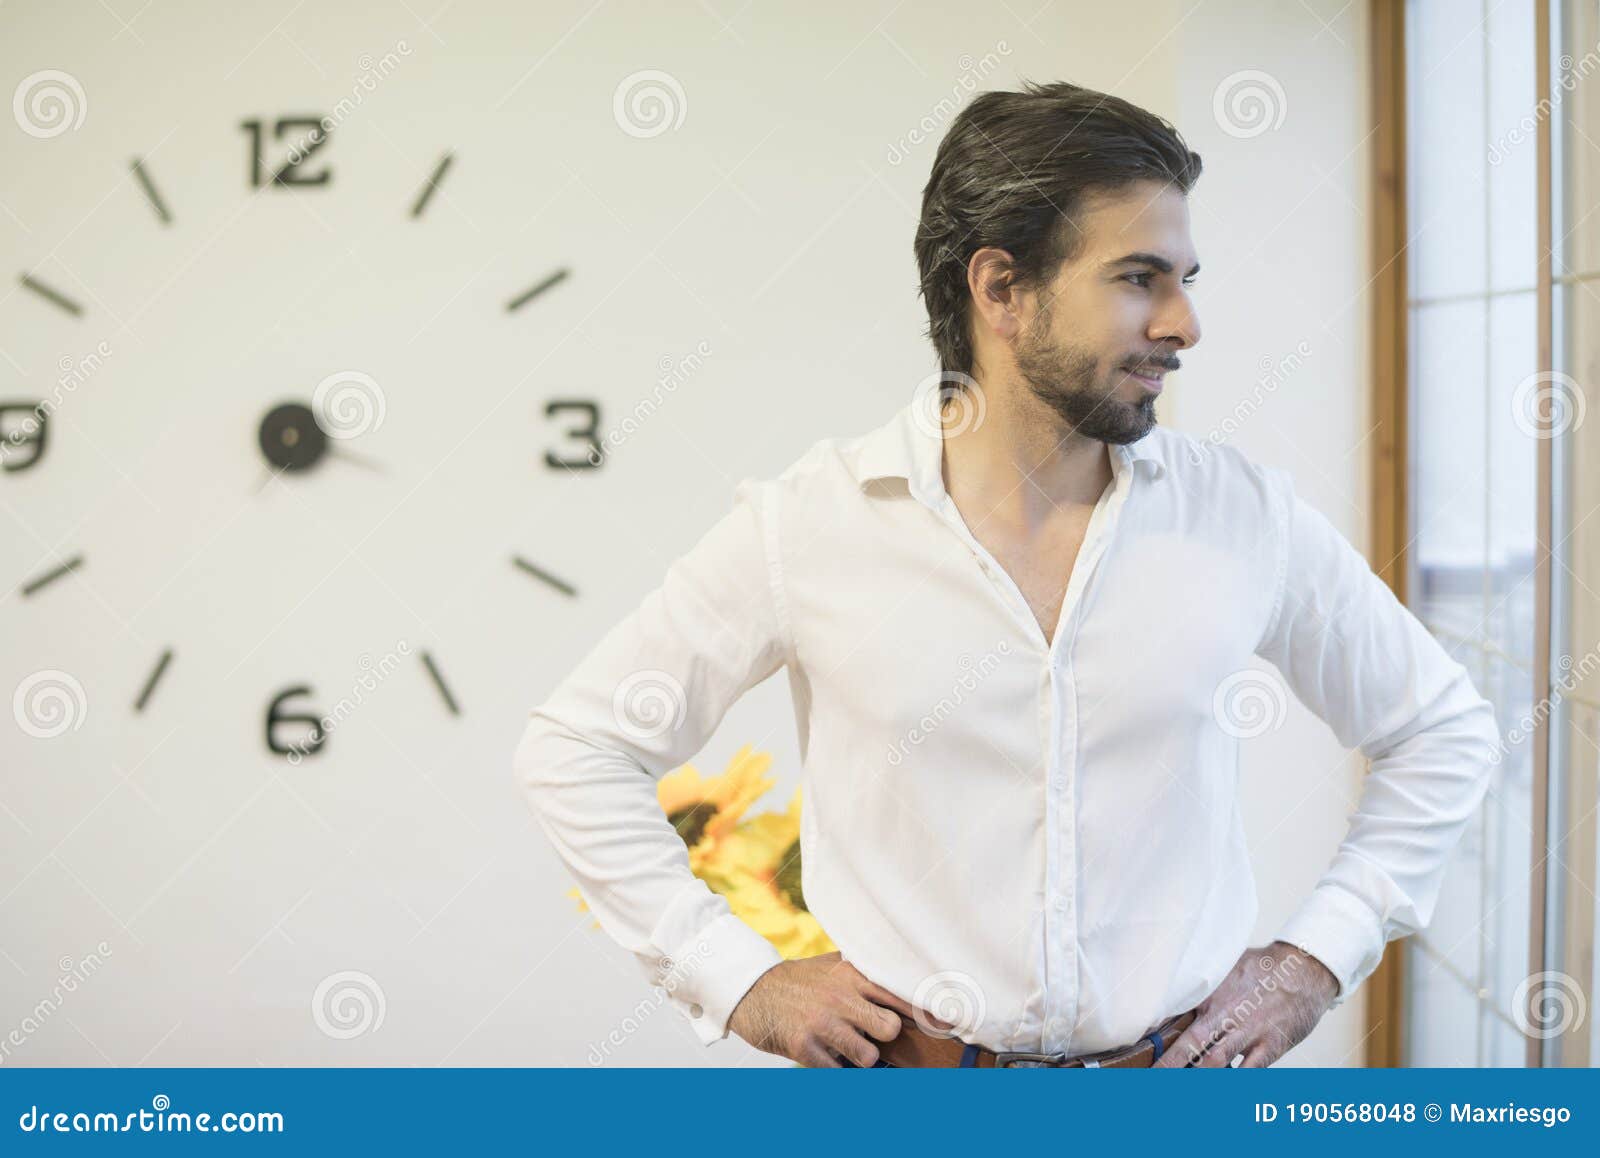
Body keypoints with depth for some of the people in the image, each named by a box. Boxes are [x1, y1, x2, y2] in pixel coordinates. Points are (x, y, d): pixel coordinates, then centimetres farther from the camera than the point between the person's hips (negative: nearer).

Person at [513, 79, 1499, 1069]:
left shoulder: (1246, 516, -3)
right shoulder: (808, 525, -8)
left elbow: (1445, 729, 11)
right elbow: (574, 748, -1)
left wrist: (1318, 959, 2)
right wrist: (740, 980, -6)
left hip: (1179, 1065, 2)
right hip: (902, 1098, -1)